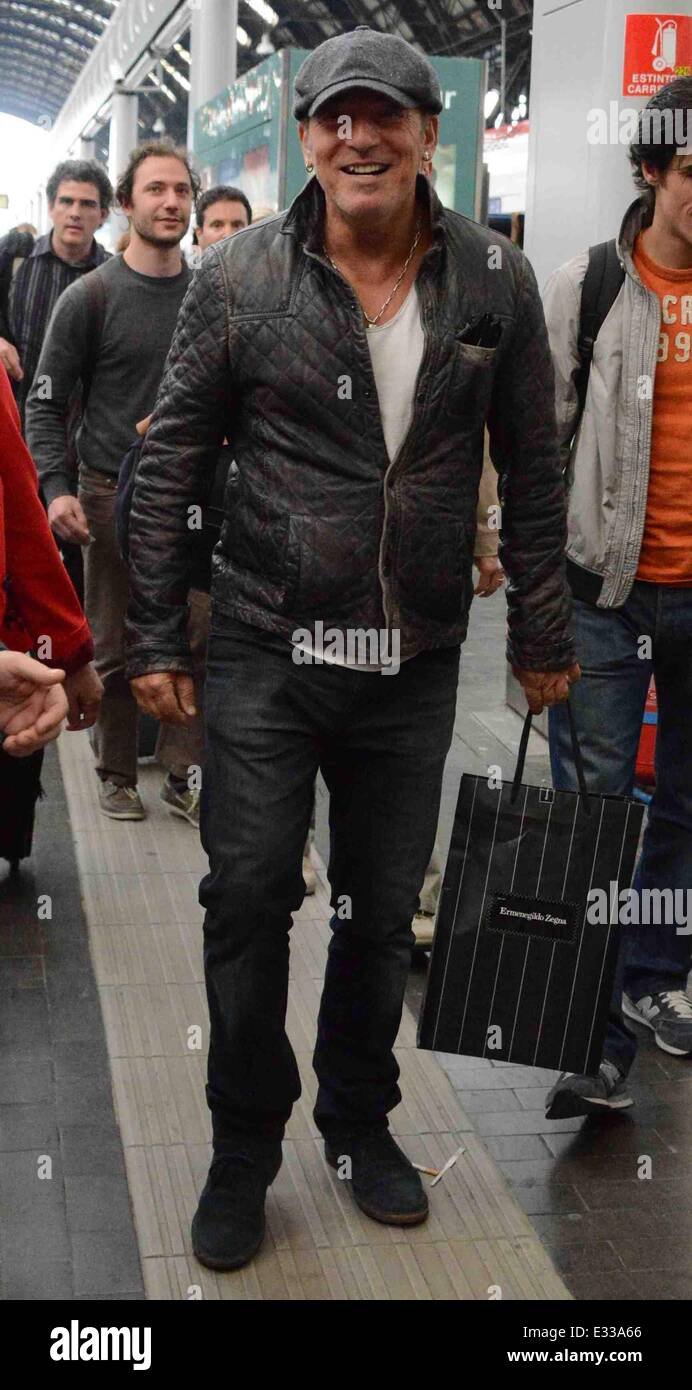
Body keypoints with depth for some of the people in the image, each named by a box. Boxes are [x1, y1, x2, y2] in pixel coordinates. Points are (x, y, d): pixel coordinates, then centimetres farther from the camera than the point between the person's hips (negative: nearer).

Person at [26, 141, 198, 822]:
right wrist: (56, 488, -14)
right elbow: (45, 406, -2)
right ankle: (116, 772, 20)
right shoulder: (90, 297, -3)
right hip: (113, 493, -2)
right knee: (116, 647, 5)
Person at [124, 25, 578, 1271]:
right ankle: (244, 1147, 22)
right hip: (265, 651, -1)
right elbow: (169, 462, -1)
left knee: (383, 907, 12)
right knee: (248, 894, 1)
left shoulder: (495, 281, -1)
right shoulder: (238, 279, -5)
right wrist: (155, 639, -3)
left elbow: (531, 469, 5)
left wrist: (541, 636, 6)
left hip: (415, 659, 2)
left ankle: (359, 1121, 34)